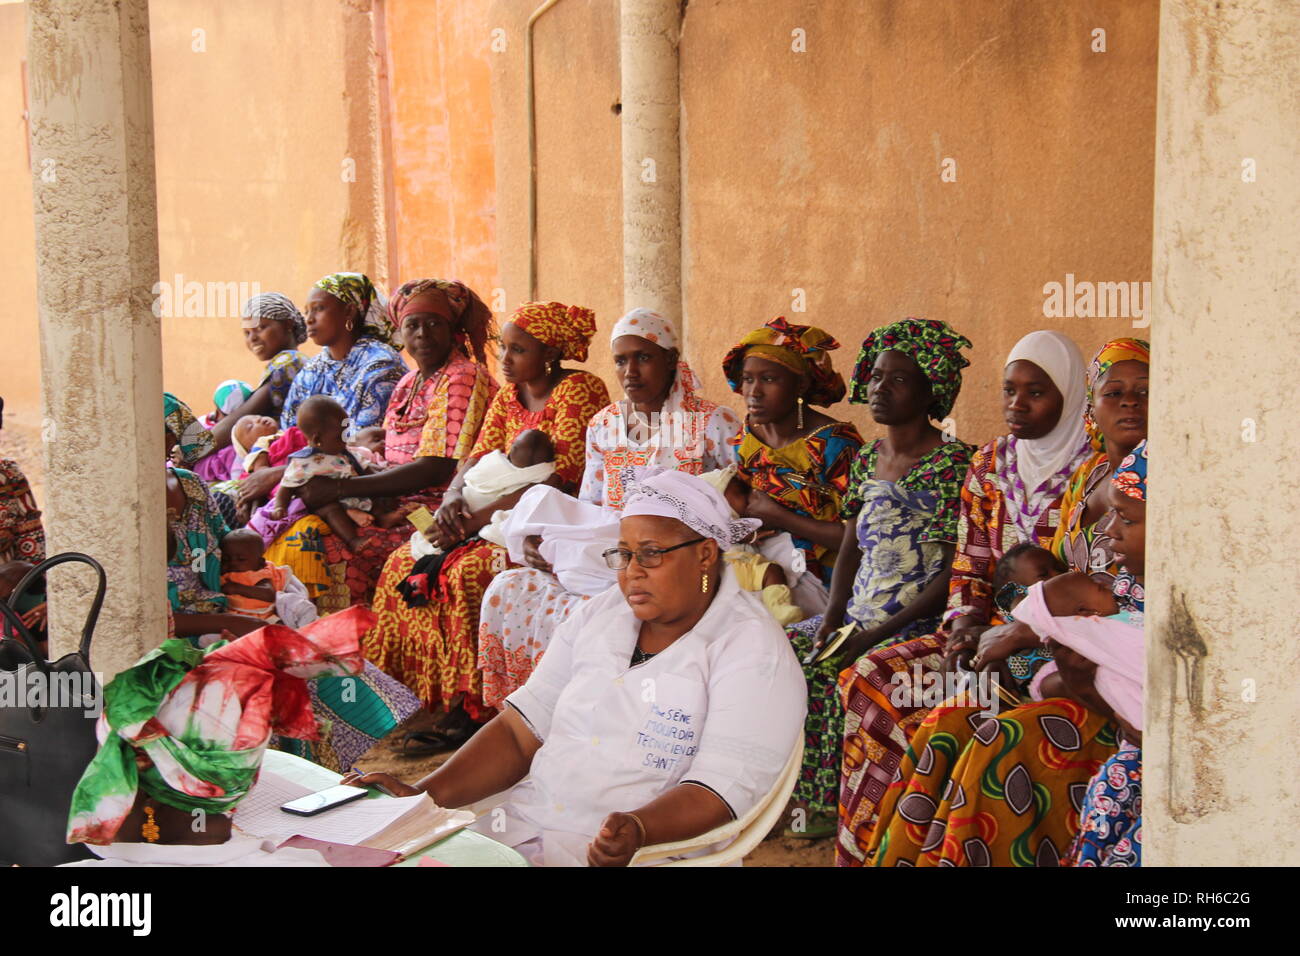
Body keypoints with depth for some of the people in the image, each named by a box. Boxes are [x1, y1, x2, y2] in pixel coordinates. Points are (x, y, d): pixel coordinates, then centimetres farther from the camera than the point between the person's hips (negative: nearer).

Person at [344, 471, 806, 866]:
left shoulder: (752, 651, -6)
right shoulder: (600, 615, 13)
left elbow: (721, 787, -15)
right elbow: (522, 728, 10)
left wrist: (637, 830, -33)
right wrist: (426, 794, -3)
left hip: (646, 851, -5)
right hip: (521, 828, 6)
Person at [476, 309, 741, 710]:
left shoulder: (713, 424, -2)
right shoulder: (604, 425, 14)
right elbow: (582, 511, 14)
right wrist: (541, 539, -7)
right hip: (603, 562, 6)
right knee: (506, 591, -15)